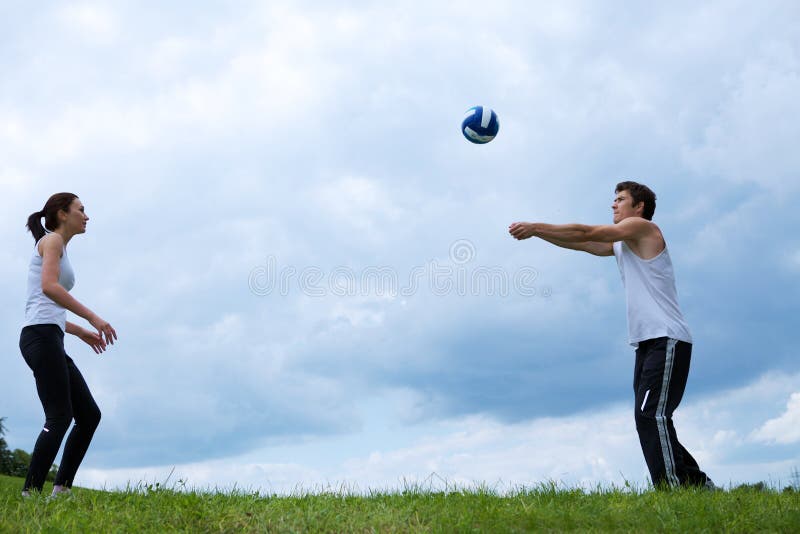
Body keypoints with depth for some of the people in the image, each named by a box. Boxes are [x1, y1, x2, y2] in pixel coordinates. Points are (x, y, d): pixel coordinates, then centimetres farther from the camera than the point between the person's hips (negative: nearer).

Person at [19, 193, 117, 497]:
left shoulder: (56, 247, 27)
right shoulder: (52, 240, 1)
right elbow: (49, 286, -17)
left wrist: (81, 332, 21)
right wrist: (93, 317, -17)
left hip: (50, 342, 9)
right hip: (41, 336, -9)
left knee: (89, 415, 5)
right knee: (59, 418, -15)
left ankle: (61, 489, 4)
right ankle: (30, 493, -16)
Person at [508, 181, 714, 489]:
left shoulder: (643, 227, -1)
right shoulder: (621, 243, 24)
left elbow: (585, 233, -5)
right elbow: (581, 243, 20)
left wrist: (535, 226, -1)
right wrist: (535, 232, 10)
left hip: (667, 340, -9)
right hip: (647, 343, 10)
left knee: (651, 416, -19)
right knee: (650, 419, 7)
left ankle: (673, 489, -21)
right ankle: (698, 484, 12)